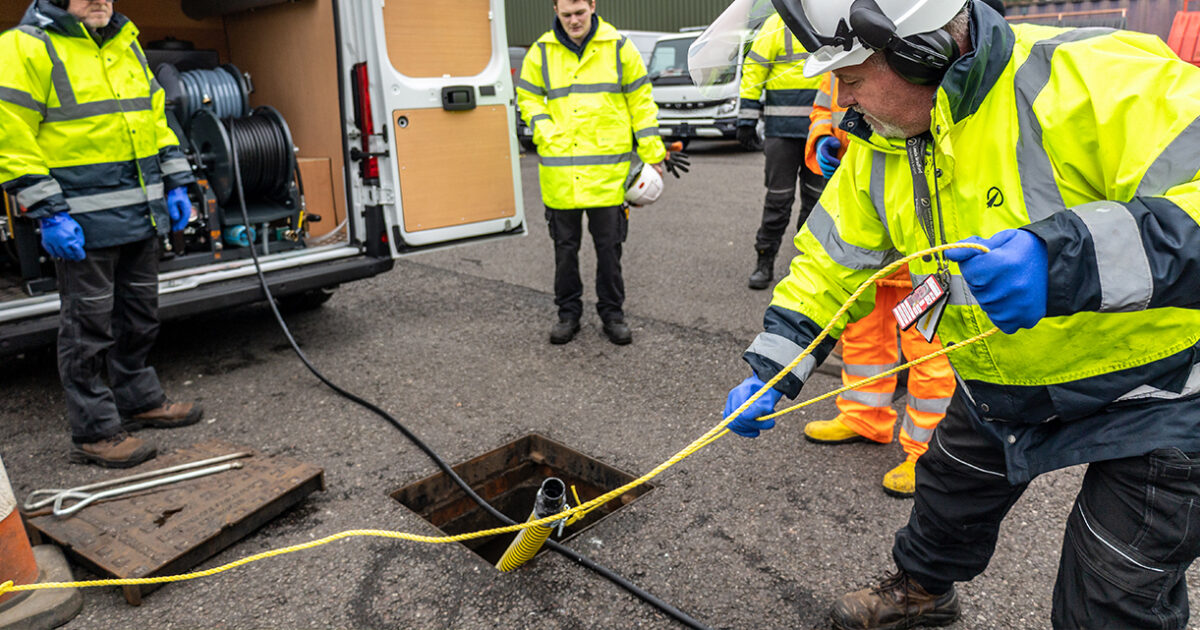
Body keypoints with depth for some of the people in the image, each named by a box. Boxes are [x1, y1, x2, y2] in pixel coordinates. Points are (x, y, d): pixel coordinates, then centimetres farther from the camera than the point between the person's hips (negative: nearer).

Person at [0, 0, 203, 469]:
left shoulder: (126, 46, 15)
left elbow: (156, 118, 20)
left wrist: (175, 183, 12)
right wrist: (48, 212, -18)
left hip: (142, 214, 7)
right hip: (83, 221, -7)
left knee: (139, 317, 18)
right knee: (89, 325, 1)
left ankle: (139, 400, 34)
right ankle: (94, 432, 12)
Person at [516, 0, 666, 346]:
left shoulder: (618, 46, 1)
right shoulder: (541, 52, 4)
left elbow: (641, 100, 5)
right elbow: (527, 96, 13)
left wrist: (652, 153, 2)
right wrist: (546, 133, -5)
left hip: (607, 169, -1)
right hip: (559, 170, 1)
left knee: (609, 245, 6)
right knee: (565, 245, 9)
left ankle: (612, 312, 21)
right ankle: (568, 311, 24)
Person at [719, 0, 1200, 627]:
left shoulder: (1099, 80, -30)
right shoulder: (877, 149, -7)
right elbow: (831, 261, -1)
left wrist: (1070, 257, -52)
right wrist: (768, 374, -8)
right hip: (998, 384, 6)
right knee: (948, 493, 24)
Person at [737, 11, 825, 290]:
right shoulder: (777, 24, 0)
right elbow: (753, 70, -2)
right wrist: (747, 120, -7)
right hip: (782, 129, -4)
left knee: (817, 197, 9)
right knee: (779, 198, -2)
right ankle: (765, 262, 8)